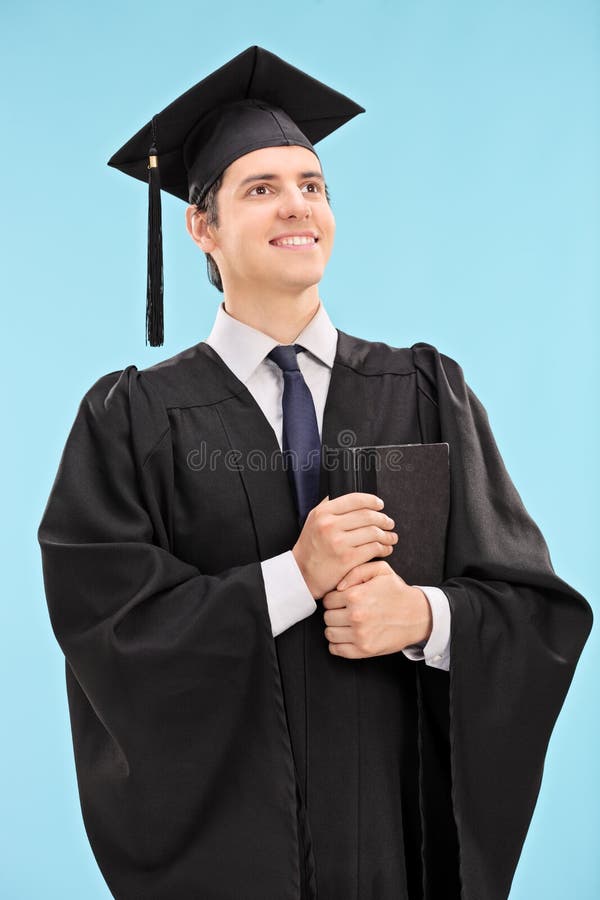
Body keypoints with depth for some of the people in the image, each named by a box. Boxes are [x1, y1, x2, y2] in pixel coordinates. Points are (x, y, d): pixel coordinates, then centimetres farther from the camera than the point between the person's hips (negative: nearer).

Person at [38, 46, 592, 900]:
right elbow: (103, 623, -13)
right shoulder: (135, 419, -4)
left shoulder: (428, 395, 1)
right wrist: (292, 579, -21)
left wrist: (426, 616, -21)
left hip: (405, 823, 2)